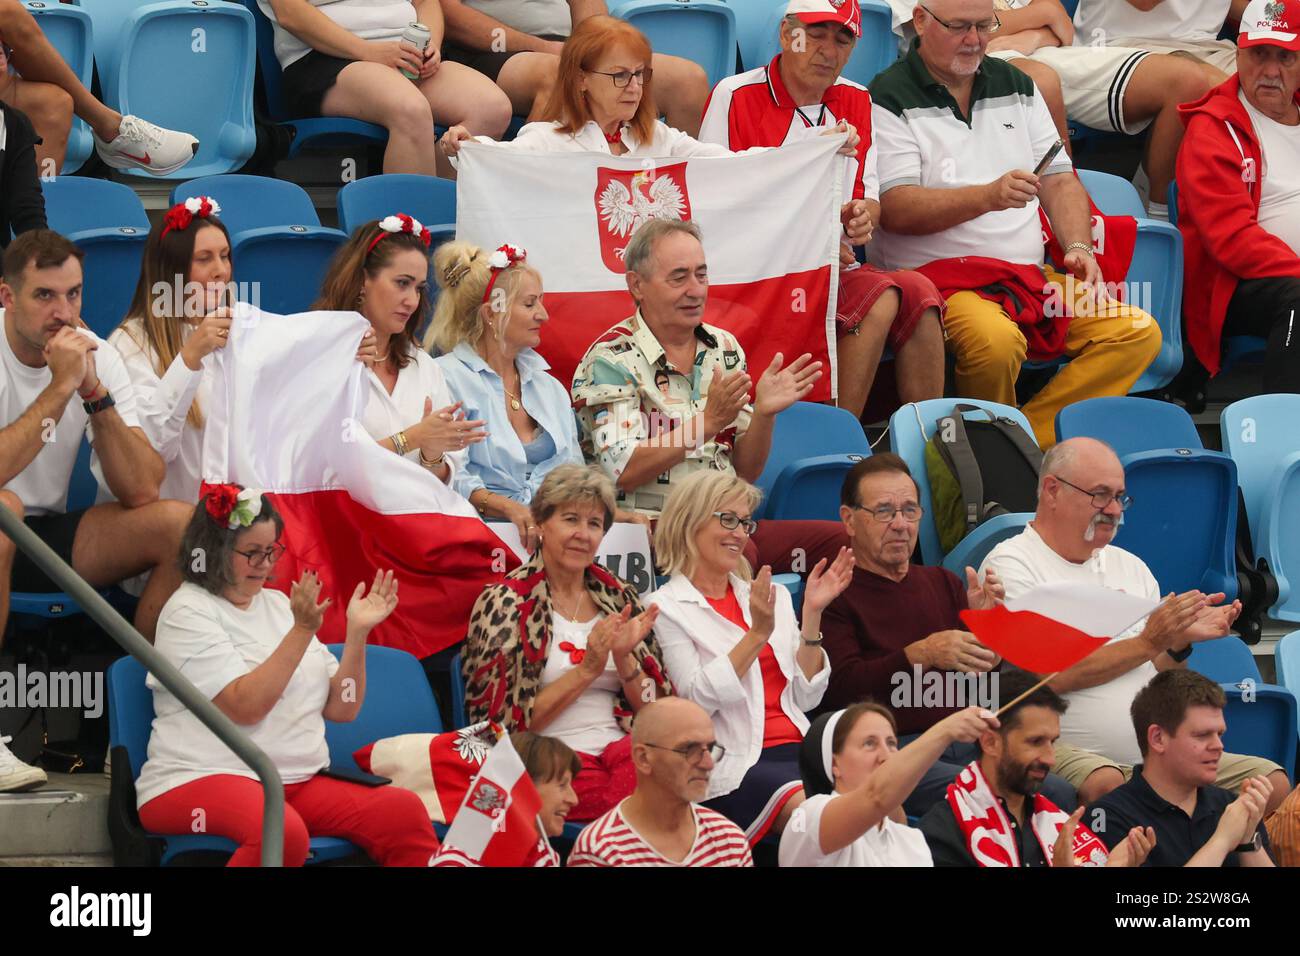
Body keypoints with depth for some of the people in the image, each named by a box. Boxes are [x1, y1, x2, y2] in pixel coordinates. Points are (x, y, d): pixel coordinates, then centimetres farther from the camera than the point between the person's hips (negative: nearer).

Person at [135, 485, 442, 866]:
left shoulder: (277, 604, 18)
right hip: (201, 779, -6)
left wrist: (358, 632, 1)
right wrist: (302, 631, -16)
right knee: (281, 831, -40)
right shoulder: (188, 613, -1)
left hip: (300, 781, 7)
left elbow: (341, 708, 14)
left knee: (405, 811, -19)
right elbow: (244, 707, -15)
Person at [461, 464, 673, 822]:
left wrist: (624, 659, -4)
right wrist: (586, 670, -10)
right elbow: (506, 719, -3)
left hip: (622, 750, 5)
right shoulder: (505, 603, 3)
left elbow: (651, 711, 15)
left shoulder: (619, 598, 17)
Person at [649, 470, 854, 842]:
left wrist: (812, 615, 4)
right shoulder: (666, 608, 4)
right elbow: (697, 699, -8)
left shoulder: (773, 598, 21)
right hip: (736, 766, -5)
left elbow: (806, 697, 14)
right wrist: (757, 635, -15)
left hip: (799, 751, 5)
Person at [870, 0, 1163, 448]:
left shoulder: (1015, 86, 19)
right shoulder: (889, 99, -2)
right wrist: (988, 197, -25)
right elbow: (896, 210, -13)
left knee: (1139, 333, -14)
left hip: (1031, 275, 7)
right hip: (939, 276, -7)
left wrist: (1079, 247, -1)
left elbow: (1060, 180, 18)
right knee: (996, 342, -38)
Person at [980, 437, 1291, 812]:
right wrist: (1149, 643, -10)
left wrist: (1179, 643, -1)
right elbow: (1050, 676, -13)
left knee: (1272, 781, -12)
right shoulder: (1011, 565, -1)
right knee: (1105, 783, -40)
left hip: (1156, 758, 7)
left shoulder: (1129, 567, 21)